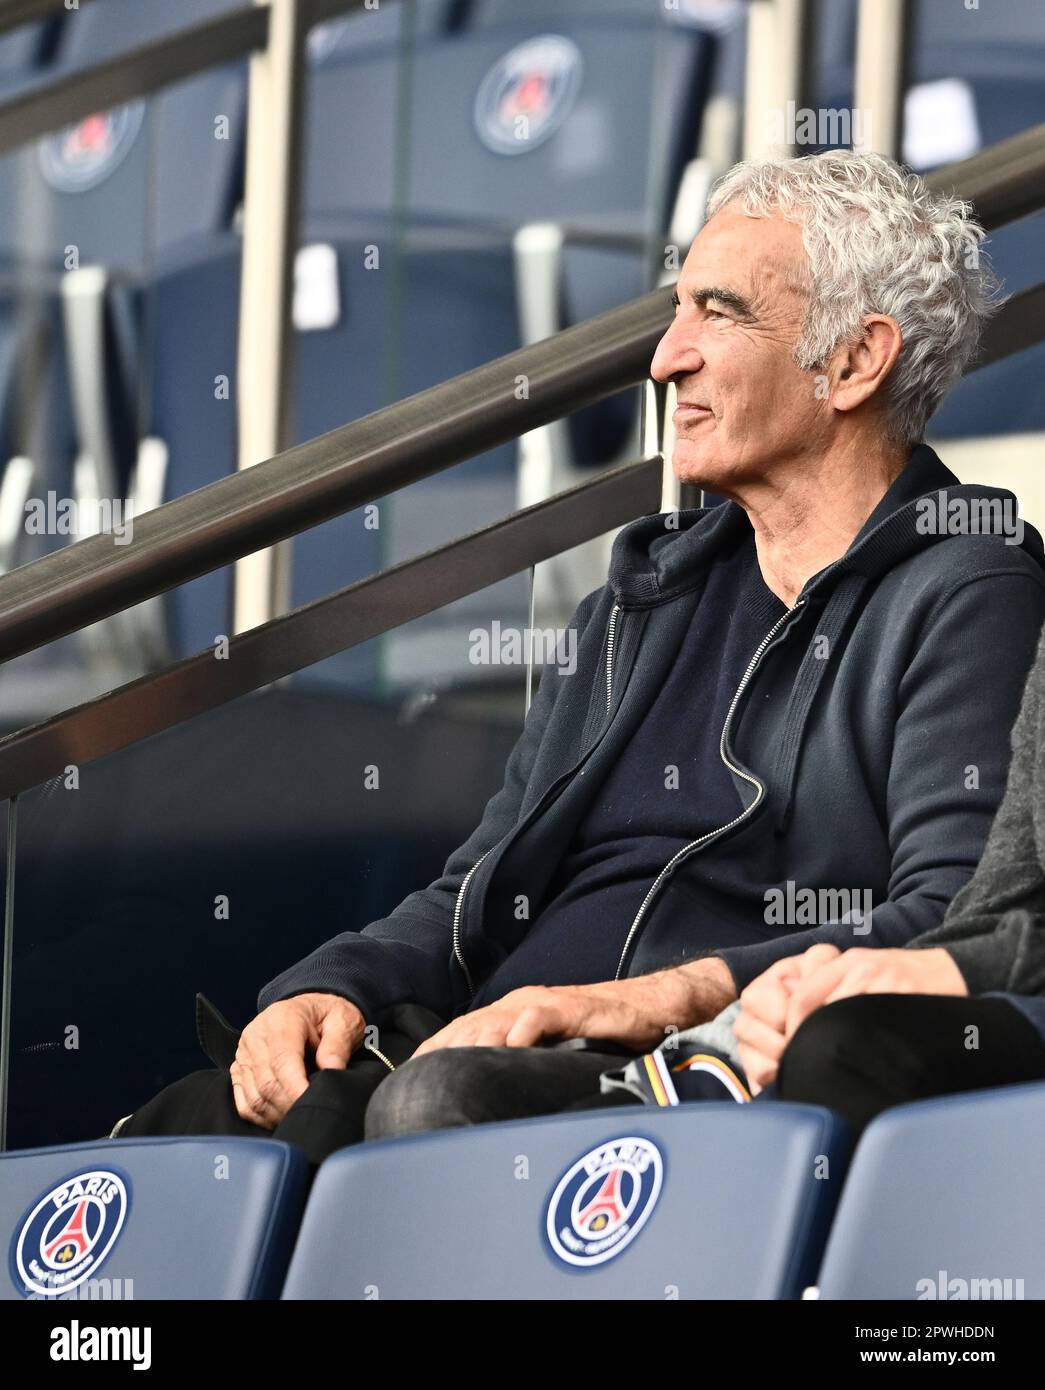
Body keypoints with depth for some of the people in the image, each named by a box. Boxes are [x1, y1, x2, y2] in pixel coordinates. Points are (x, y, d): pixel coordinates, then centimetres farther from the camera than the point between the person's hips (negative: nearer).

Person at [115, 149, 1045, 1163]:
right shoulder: (642, 602, 27)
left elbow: (958, 923, -13)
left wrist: (670, 996, -25)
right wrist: (329, 990, 3)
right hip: (492, 1050, 7)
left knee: (438, 1103, -38)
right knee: (186, 1118, -22)